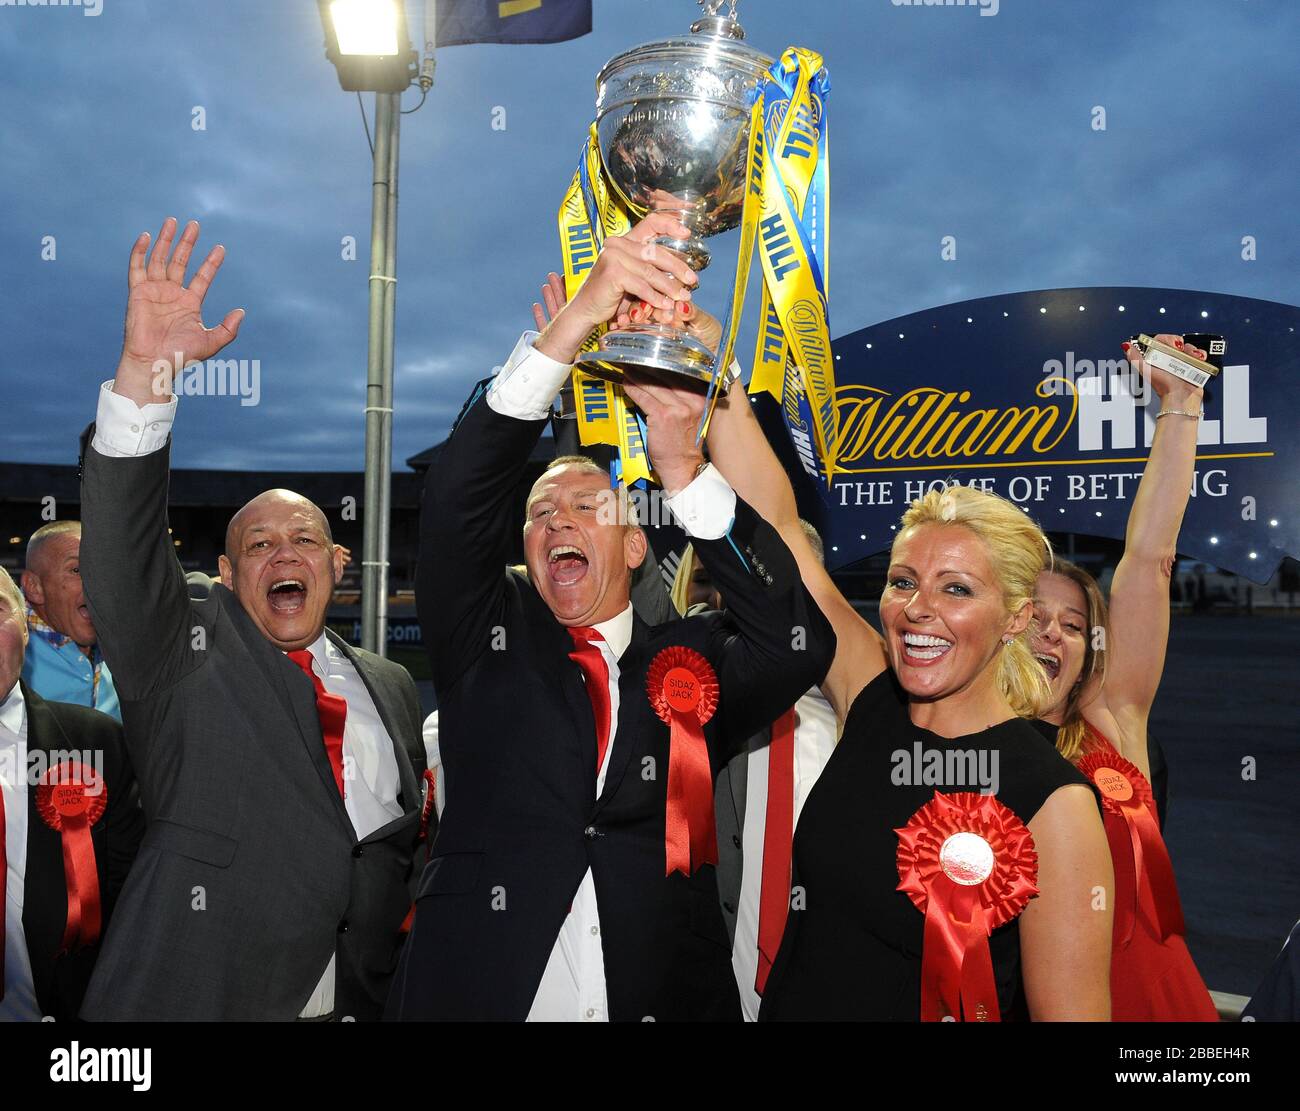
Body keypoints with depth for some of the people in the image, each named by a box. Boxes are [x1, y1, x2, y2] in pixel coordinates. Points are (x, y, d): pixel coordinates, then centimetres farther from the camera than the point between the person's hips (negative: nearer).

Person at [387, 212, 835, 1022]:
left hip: (669, 997, 1)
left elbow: (799, 643, -15)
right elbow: (461, 495, -11)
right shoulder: (486, 642, 2)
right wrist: (571, 324, -21)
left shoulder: (695, 661, 3)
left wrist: (684, 471, -20)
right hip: (478, 993, 0)